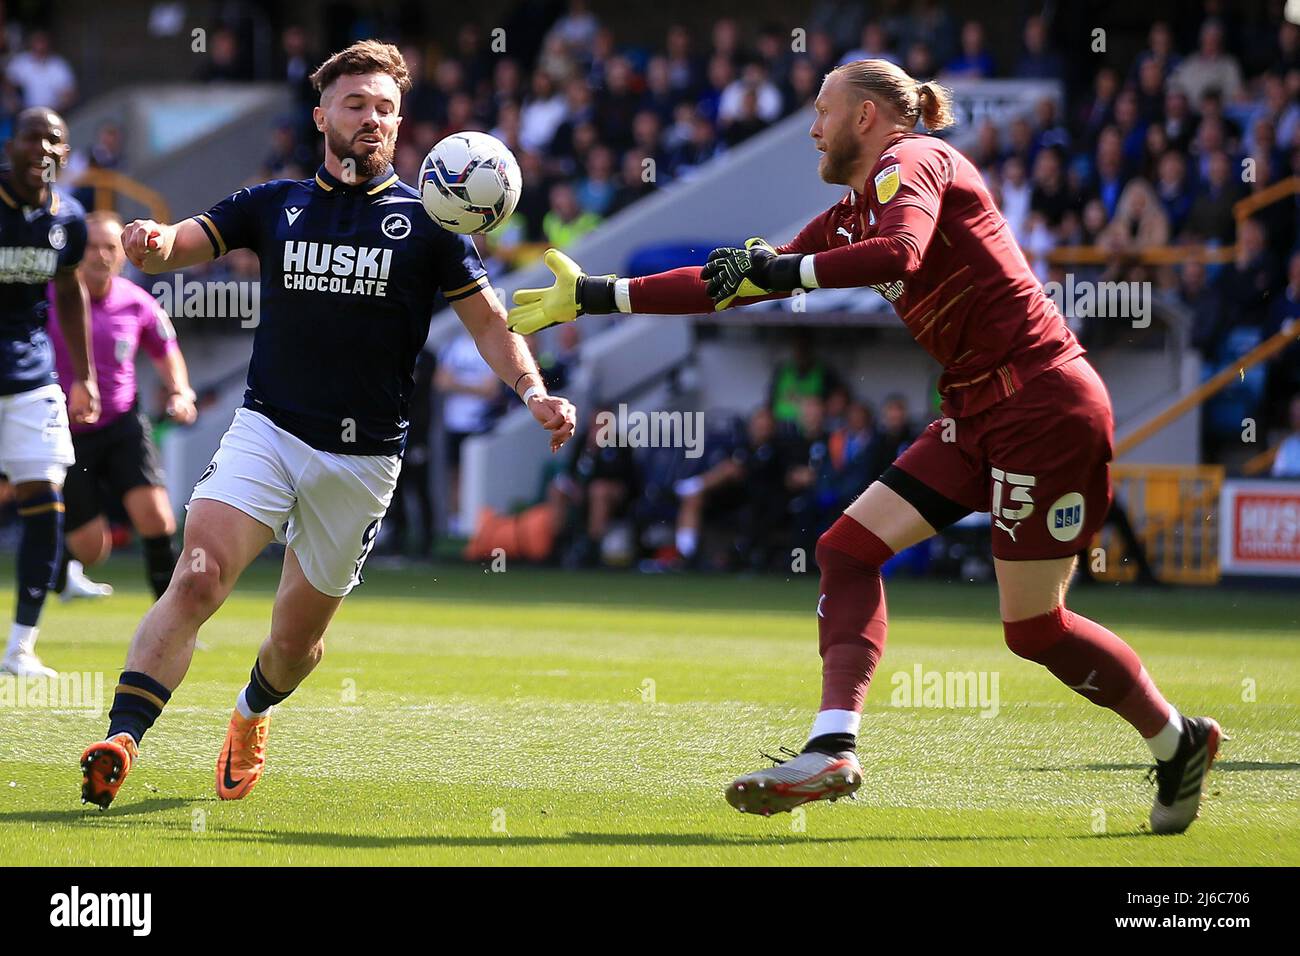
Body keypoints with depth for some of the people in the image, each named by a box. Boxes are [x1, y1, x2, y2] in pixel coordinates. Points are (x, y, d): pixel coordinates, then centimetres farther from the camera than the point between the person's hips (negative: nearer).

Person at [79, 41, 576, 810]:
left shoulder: (426, 220, 1)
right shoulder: (275, 205, 6)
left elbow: (489, 320, 3)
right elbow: (173, 248, 1)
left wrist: (533, 389, -15)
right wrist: (152, 244, -24)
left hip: (363, 458, 0)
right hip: (266, 430, 0)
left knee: (297, 640, 9)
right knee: (198, 580, -22)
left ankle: (252, 716, 43)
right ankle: (121, 744, -29)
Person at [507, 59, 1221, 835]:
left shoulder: (911, 162, -8)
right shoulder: (850, 217, 18)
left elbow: (901, 252, -30)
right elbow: (736, 282, 19)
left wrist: (781, 270, -24)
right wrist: (594, 297, 19)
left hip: (1043, 404, -9)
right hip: (980, 413, 9)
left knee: (1034, 627, -4)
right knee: (850, 547, -2)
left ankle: (1179, 743, 14)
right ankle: (834, 749, -10)